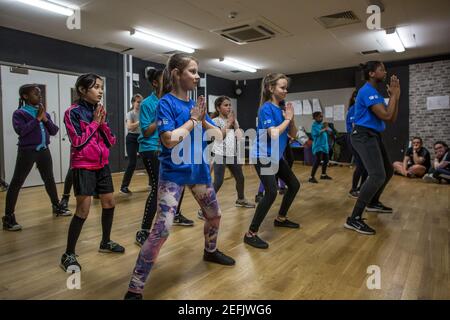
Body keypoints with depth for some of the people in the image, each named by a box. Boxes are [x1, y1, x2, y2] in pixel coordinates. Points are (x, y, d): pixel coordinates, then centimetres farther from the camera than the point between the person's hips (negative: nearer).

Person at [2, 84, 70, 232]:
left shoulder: (44, 112, 11)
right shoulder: (19, 113, -5)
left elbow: (54, 131, 7)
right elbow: (20, 131, -21)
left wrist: (45, 119, -8)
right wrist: (37, 118, -17)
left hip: (44, 150, 6)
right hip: (28, 151, -6)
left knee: (49, 180, 16)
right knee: (16, 183, -2)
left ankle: (56, 207, 32)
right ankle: (8, 218, 4)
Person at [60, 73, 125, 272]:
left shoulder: (99, 111, 9)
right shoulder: (73, 112, -10)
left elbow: (111, 141, 6)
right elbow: (78, 142, -18)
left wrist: (103, 122, -8)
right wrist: (94, 122, -13)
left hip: (102, 165, 7)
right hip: (83, 167, -7)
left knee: (109, 203, 11)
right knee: (83, 210, -8)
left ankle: (105, 242, 29)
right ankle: (68, 255, 6)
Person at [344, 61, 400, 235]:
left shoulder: (375, 93, 18)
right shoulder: (367, 91, -14)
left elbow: (392, 119, 16)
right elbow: (386, 115, -21)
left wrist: (395, 96, 9)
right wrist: (394, 95, -7)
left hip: (374, 136, 11)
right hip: (364, 136, -11)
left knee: (388, 171, 23)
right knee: (377, 176, -23)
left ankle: (373, 203, 42)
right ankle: (354, 219, -21)